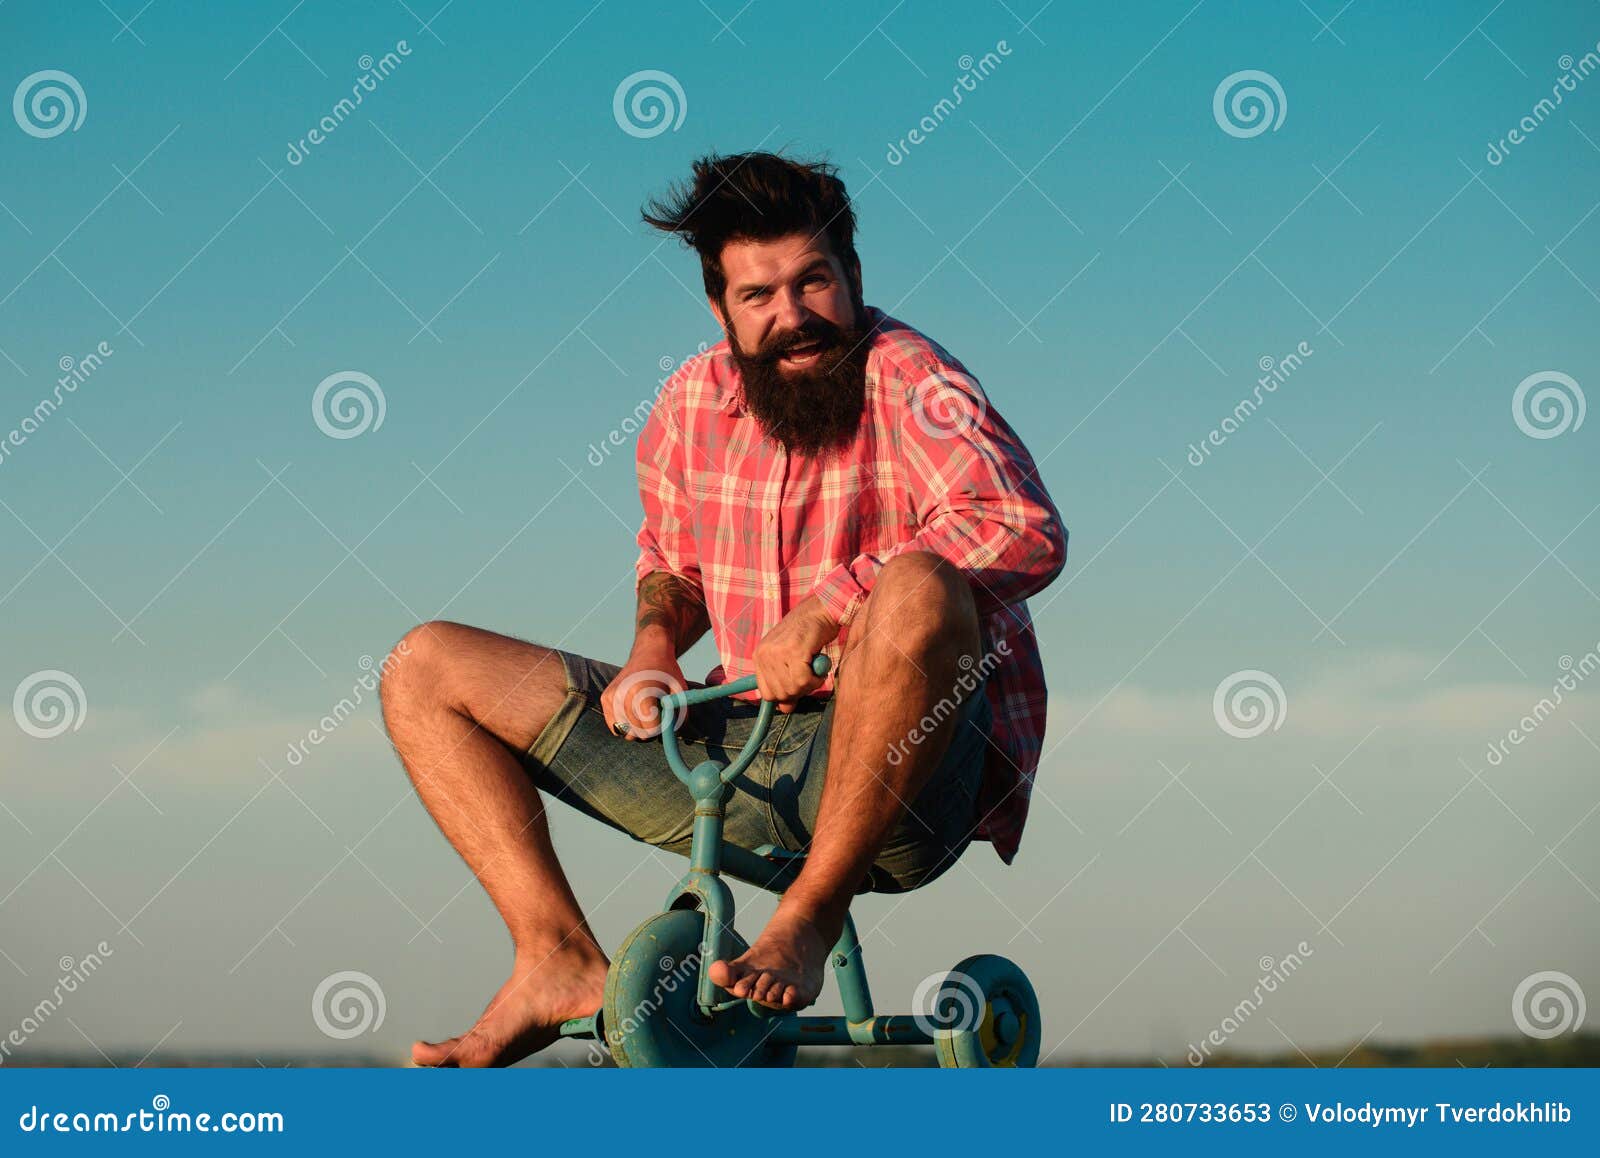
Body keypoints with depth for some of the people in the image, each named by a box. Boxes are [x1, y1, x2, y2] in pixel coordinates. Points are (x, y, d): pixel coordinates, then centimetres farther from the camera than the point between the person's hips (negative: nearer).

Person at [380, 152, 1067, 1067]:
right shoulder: (693, 402, 8)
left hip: (895, 783, -6)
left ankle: (810, 918, -25)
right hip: (738, 759, 6)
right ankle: (563, 964, -8)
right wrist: (654, 648, 3)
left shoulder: (907, 379, -11)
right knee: (428, 669, 4)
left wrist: (824, 610, -29)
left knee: (918, 588, -40)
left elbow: (1025, 532, -28)